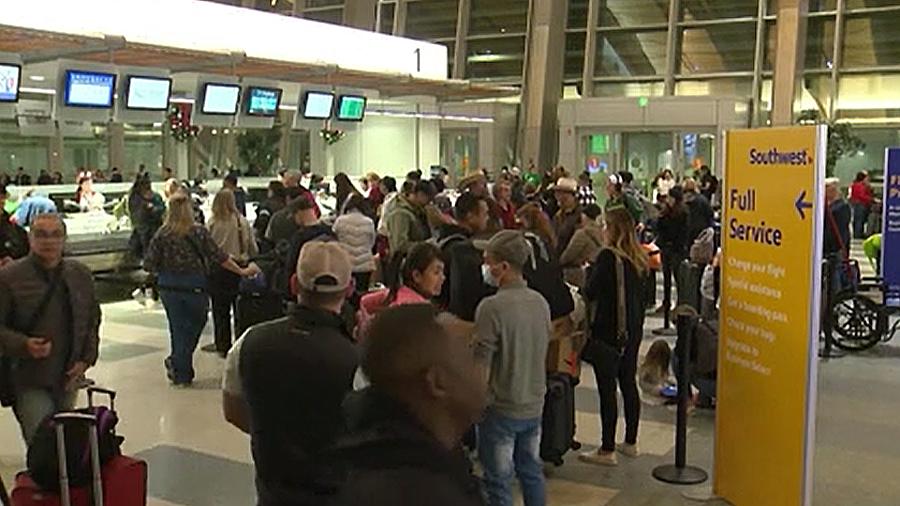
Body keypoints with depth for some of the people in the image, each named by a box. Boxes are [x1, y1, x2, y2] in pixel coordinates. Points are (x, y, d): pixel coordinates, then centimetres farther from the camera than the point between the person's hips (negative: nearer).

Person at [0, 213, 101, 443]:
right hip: (29, 381, -4)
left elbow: (93, 320, 15)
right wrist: (24, 345, -22)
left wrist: (86, 359, 4)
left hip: (69, 379, 4)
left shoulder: (80, 274, 6)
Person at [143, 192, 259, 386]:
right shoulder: (199, 232, -9)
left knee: (178, 327, 13)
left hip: (169, 288, 2)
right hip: (194, 287, -2)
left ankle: (180, 369, 17)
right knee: (194, 325, 14)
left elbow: (149, 265, -5)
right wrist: (242, 271, 1)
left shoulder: (162, 235, -5)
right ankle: (177, 362, 3)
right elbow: (219, 257, -8)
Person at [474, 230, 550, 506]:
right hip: (534, 404, 6)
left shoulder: (491, 307, -21)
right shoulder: (541, 302, 0)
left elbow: (480, 363, -18)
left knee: (498, 479, 7)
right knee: (532, 472, 20)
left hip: (501, 408, -6)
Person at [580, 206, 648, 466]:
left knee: (607, 389, -2)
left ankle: (607, 450, 3)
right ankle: (630, 442, 27)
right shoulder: (639, 259, 7)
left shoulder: (608, 257, -16)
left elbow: (590, 293, -16)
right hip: (633, 330, 8)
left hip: (608, 332, -8)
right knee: (628, 384, 16)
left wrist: (590, 268, 0)